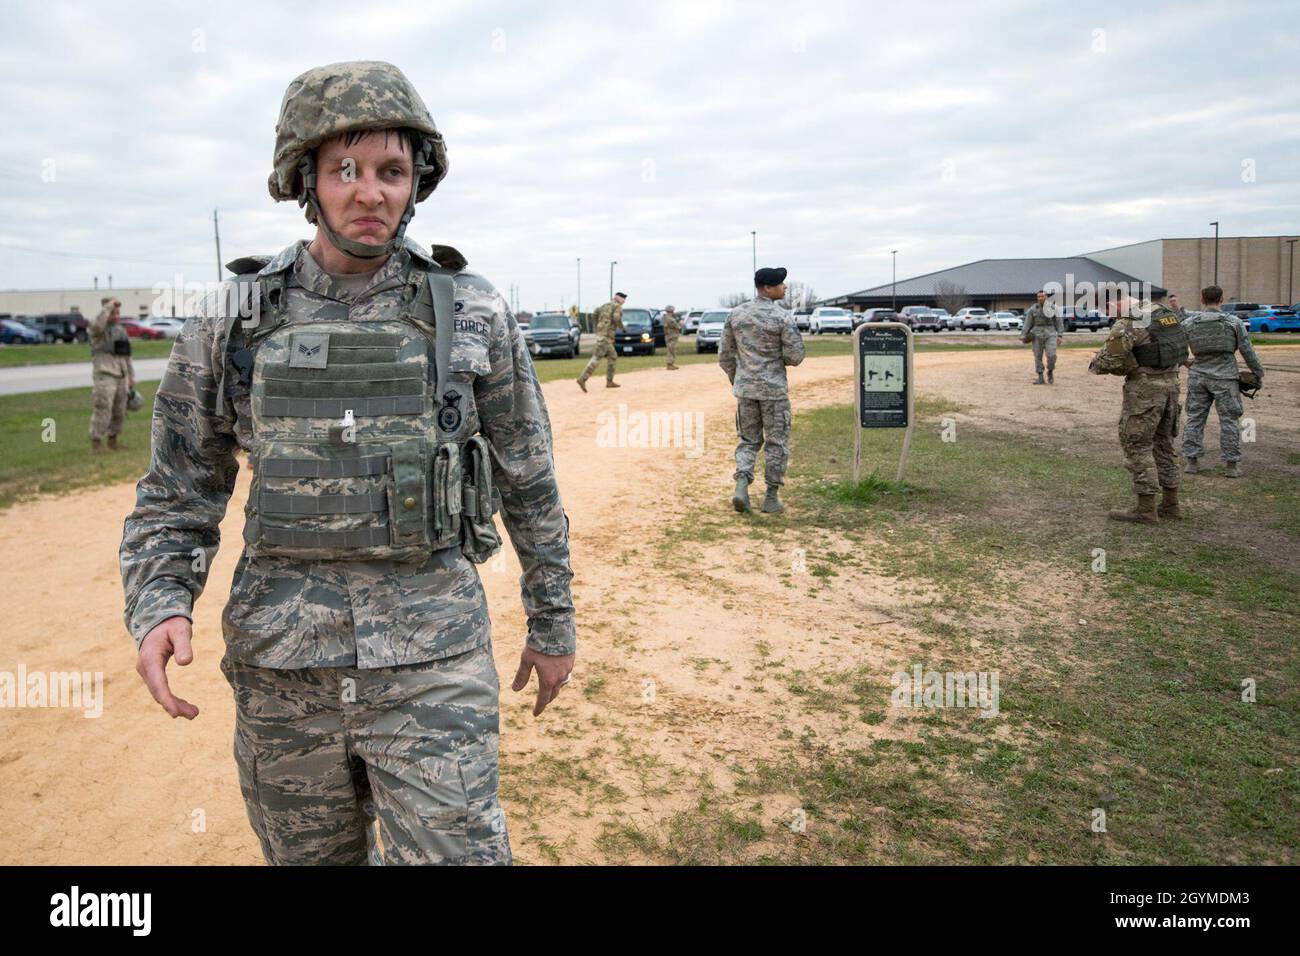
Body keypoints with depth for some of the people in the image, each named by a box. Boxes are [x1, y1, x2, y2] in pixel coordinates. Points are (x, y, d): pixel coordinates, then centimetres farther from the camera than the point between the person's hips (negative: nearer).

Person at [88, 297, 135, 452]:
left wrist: (131, 377, 16)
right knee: (102, 411, -10)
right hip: (104, 377, -7)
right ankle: (96, 443, -3)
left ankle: (112, 440, 22)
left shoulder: (121, 331, 16)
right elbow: (97, 324, -32)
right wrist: (109, 305, -22)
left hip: (121, 377, 7)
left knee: (119, 412, 10)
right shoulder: (95, 328, -5)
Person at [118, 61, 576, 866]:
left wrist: (554, 622, 9)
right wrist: (160, 606, -10)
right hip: (281, 669, 3)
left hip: (434, 662, -2)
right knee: (311, 854, 20)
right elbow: (179, 490, 7)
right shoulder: (232, 323, 0)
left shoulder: (476, 314, -3)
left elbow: (530, 481, 4)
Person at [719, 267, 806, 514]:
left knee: (748, 440, 15)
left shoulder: (736, 313, 2)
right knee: (776, 442, 8)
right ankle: (771, 497, 12)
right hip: (774, 388, -4)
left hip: (745, 388, 4)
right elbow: (795, 357, -12)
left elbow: (724, 355, 6)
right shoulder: (782, 317, -12)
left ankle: (741, 485, -4)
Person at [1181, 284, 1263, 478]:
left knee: (1194, 418, 9)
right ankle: (1231, 464, 6)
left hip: (1198, 377, 2)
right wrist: (1258, 374, 10)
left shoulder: (1188, 323, -1)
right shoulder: (1234, 323, -4)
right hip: (1224, 378, -2)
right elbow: (1248, 352, -1)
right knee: (1229, 420, 4)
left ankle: (1192, 461, 10)